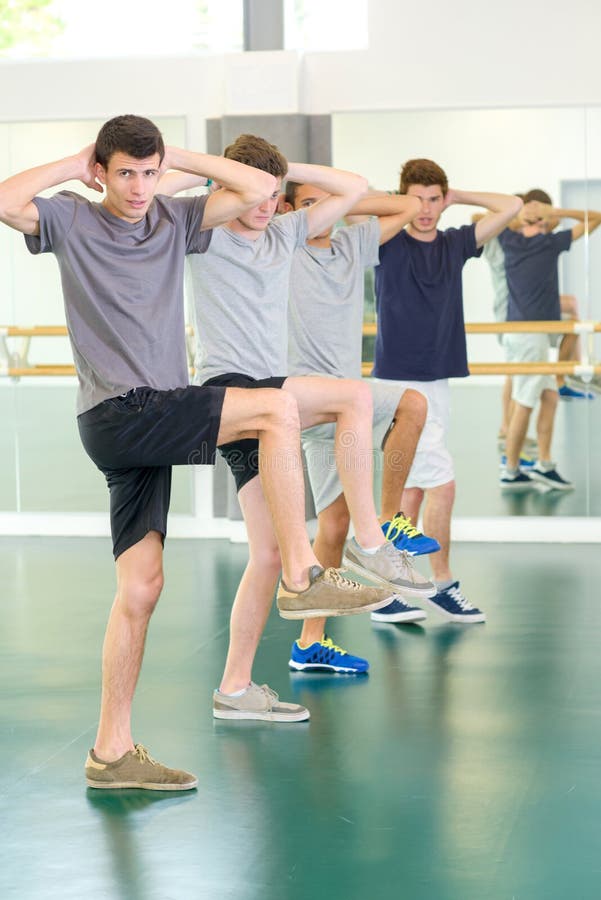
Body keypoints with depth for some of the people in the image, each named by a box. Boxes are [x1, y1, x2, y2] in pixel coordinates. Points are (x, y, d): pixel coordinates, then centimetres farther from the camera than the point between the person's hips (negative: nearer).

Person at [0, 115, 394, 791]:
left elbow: (259, 188, 7)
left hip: (156, 420, 6)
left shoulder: (175, 219, 14)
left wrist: (175, 156, 7)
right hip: (116, 413, -6)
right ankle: (302, 576, -14)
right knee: (278, 409, -18)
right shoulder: (72, 221, 0)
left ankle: (112, 752, 8)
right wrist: (74, 164, -7)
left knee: (140, 587, 4)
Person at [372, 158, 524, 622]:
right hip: (399, 380, -6)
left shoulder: (455, 245, 8)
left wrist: (458, 196, 7)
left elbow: (511, 206, 10)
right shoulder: (389, 245, -6)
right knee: (442, 481, -8)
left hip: (438, 379, 6)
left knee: (413, 488, 8)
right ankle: (443, 584, 5)